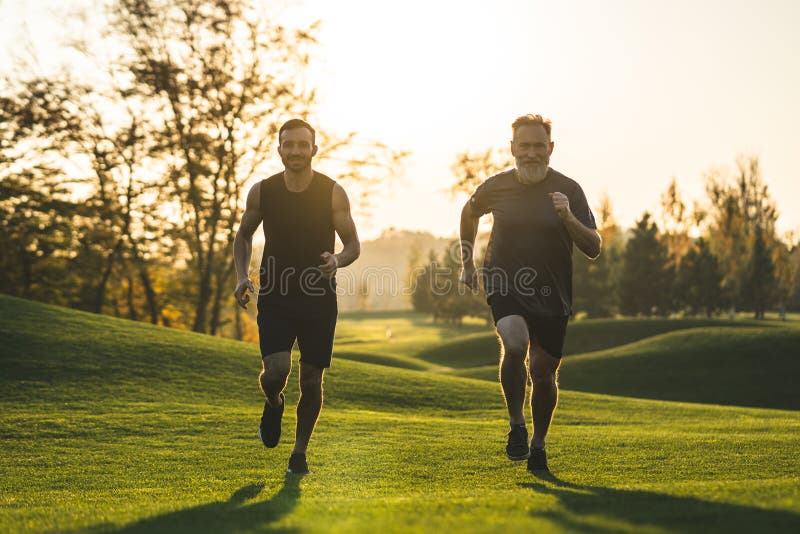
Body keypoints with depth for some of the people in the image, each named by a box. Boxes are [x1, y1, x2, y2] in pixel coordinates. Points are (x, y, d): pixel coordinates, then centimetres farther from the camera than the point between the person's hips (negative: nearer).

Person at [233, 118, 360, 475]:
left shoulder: (333, 193, -5)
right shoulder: (262, 191, 0)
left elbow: (353, 246, 0)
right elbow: (244, 235, 16)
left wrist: (337, 261, -23)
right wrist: (242, 276, 1)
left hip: (319, 301, 0)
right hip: (274, 298, 0)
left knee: (312, 381, 5)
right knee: (276, 370, -18)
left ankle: (299, 453, 24)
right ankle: (274, 405, 19)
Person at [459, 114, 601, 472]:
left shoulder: (568, 190, -5)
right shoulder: (495, 187, -1)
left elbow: (593, 248, -8)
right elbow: (469, 213, 21)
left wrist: (567, 217, -24)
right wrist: (468, 261, 20)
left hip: (551, 295, 1)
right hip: (504, 286, 0)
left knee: (544, 374, 5)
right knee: (514, 343, -28)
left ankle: (538, 444, 30)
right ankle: (516, 425, -7)